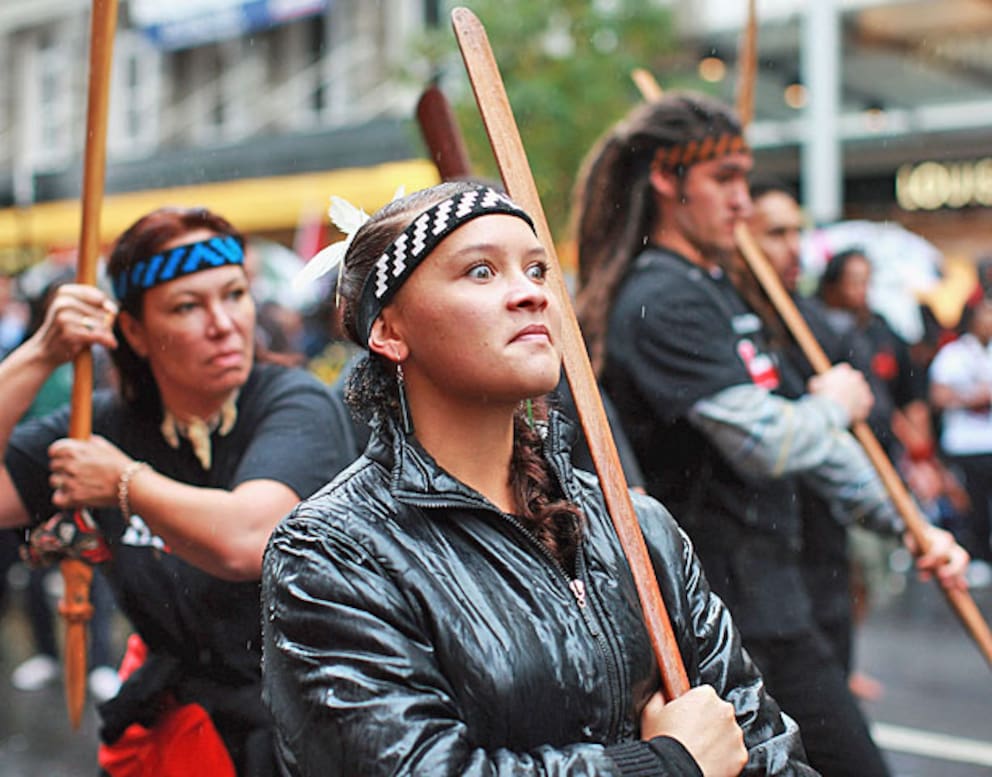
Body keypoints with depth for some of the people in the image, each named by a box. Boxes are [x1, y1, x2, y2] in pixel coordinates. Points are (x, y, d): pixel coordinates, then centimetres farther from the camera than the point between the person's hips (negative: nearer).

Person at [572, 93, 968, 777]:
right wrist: (833, 404, -2)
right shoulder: (664, 301, -16)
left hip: (768, 593, 10)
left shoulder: (716, 290, 16)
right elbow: (766, 443, -23)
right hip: (730, 608, -10)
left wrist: (908, 525, 16)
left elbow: (813, 438, 19)